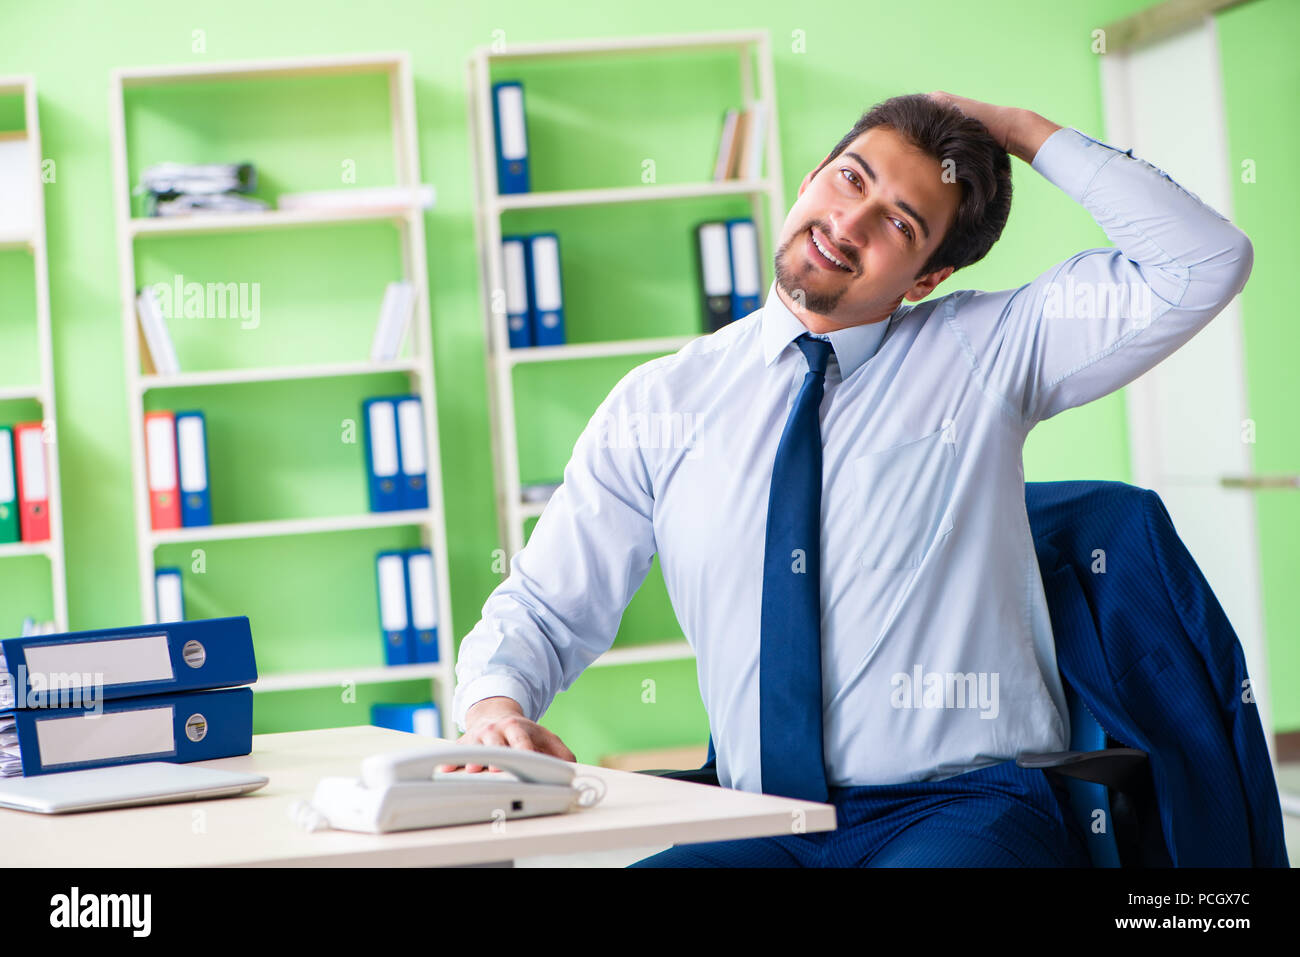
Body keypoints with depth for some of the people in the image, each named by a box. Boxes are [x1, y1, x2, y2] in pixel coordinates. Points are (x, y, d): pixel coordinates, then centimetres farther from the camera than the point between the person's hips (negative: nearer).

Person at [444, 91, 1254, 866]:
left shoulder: (987, 353, 7)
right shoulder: (660, 406, 10)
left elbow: (1205, 263, -4)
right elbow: (542, 611, 11)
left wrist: (1019, 129, 0)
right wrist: (496, 707, -11)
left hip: (967, 815, -1)